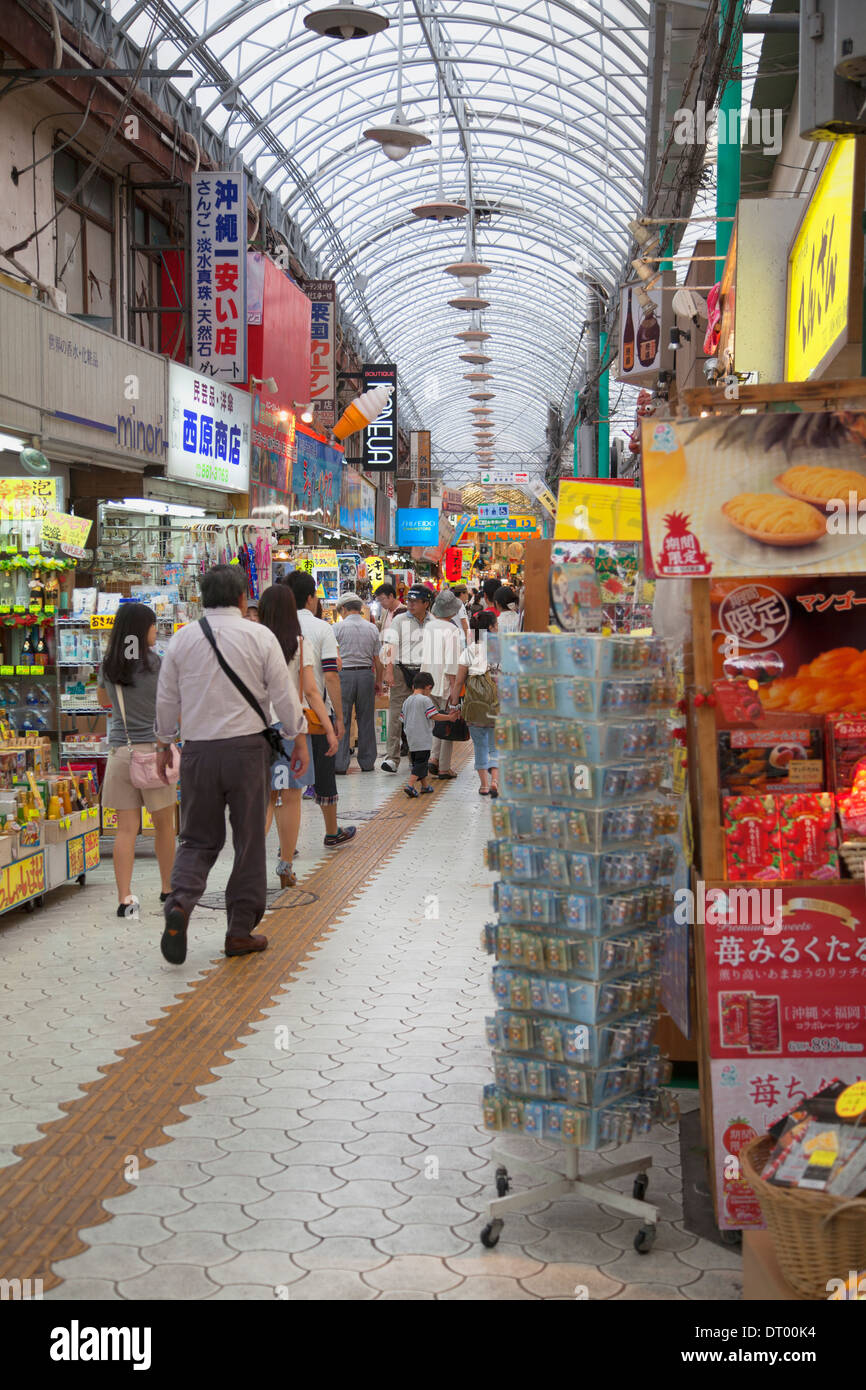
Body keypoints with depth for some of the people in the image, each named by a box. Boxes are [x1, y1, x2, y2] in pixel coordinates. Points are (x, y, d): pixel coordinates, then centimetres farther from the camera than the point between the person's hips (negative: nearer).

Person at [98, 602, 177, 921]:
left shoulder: (108, 665, 5)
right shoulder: (156, 662, -7)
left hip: (119, 749, 3)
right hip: (154, 748, -3)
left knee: (126, 828, 2)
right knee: (164, 824, 13)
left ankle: (125, 898, -5)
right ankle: (168, 889, 26)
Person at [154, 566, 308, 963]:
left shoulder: (182, 639, 4)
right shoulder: (259, 635, -3)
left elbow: (166, 699, 9)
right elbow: (283, 692, -2)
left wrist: (163, 743, 22)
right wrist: (299, 737, 9)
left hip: (198, 751, 2)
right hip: (247, 747, -2)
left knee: (199, 838, 13)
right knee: (249, 840, 8)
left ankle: (180, 903, -14)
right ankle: (240, 932, 13)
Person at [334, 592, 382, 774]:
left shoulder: (339, 627, -3)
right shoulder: (372, 628, 7)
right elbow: (377, 659, 9)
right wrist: (378, 681, 18)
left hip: (344, 674, -3)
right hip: (366, 674, 3)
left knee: (341, 719, 0)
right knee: (366, 720, 10)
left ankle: (340, 764, -3)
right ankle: (367, 762, 15)